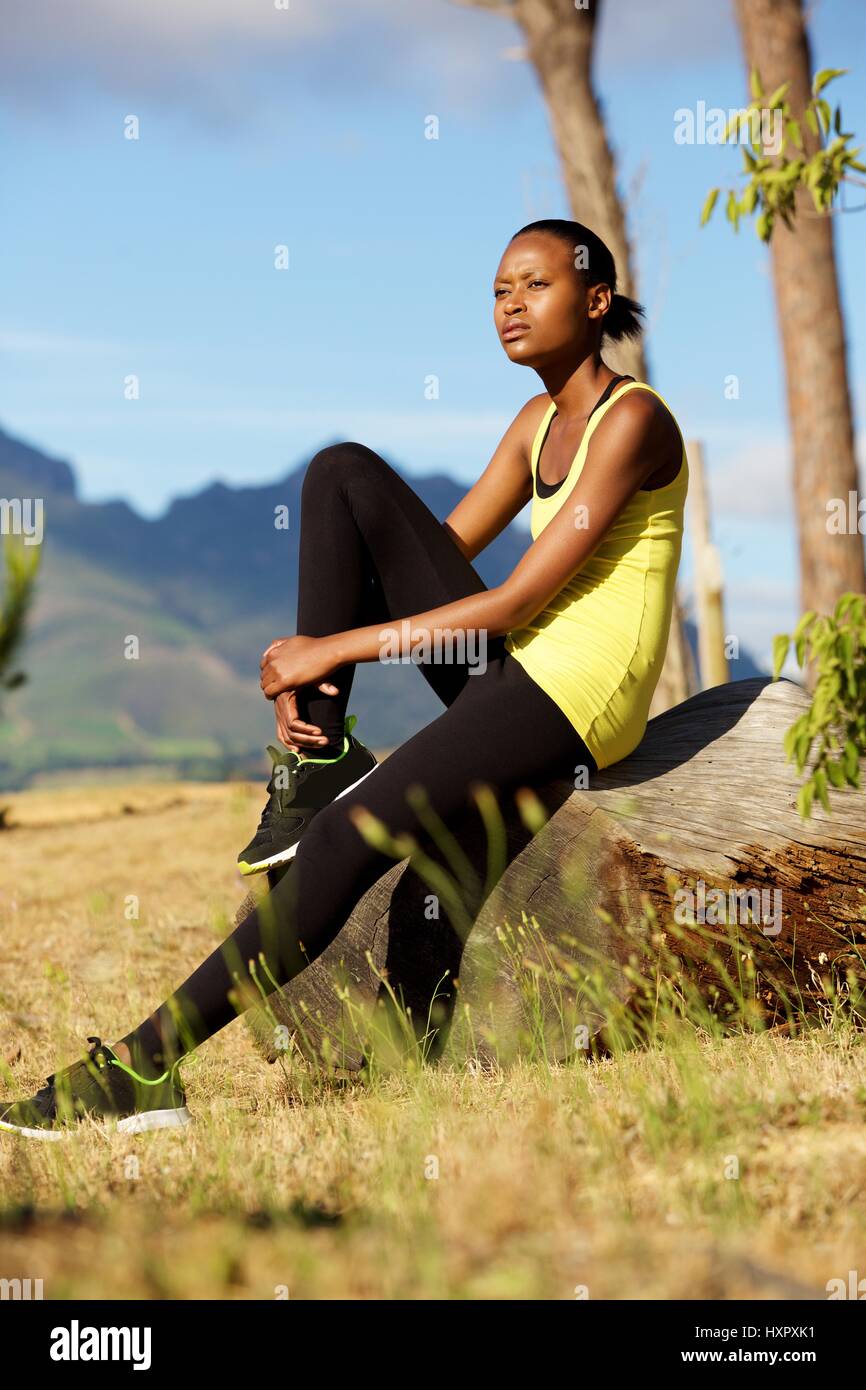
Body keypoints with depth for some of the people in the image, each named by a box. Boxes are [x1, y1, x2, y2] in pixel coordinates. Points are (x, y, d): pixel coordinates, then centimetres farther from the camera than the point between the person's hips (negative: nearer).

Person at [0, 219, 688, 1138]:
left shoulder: (632, 421, -12)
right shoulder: (538, 423, 16)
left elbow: (519, 598, -18)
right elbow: (442, 551, 15)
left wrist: (335, 648, -16)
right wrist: (309, 666, -2)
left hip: (578, 693, -9)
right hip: (511, 671, 9)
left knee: (348, 835, -26)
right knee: (343, 473, -4)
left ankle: (146, 1067, -26)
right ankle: (321, 753, -7)